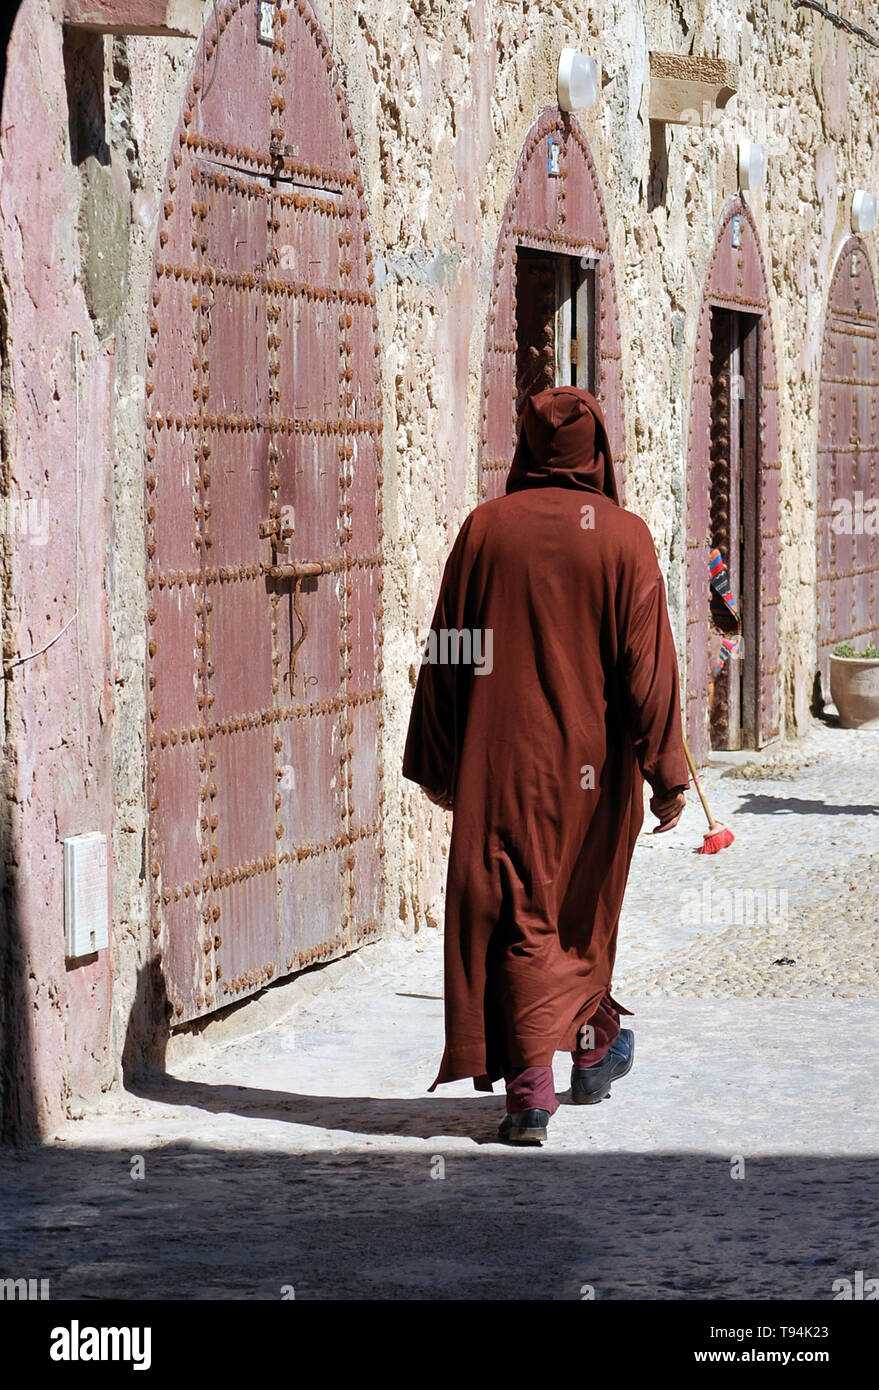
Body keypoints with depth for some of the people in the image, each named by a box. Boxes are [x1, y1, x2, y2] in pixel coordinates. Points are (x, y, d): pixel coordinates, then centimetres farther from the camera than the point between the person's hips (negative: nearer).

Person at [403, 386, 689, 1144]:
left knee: (519, 917, 0)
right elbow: (648, 663, -8)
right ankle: (595, 1046, 36)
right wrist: (666, 771, -5)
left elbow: (448, 653, 0)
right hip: (594, 767, 1)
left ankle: (531, 1082, -11)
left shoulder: (486, 528, -3)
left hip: (503, 762, -1)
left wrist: (435, 763, 7)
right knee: (584, 910, 20)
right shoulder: (624, 536, -5)